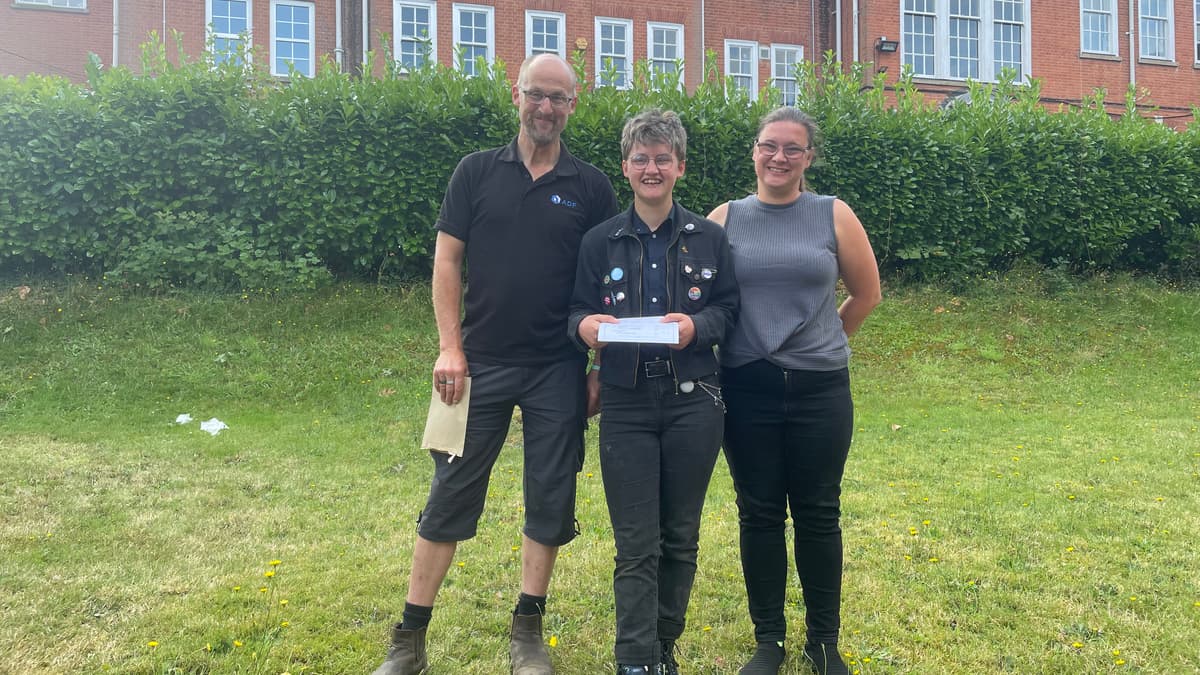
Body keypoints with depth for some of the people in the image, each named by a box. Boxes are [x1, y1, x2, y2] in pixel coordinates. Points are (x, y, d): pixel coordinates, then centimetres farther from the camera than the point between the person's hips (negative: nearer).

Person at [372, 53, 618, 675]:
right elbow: (447, 259, 1)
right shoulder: (477, 172, 4)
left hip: (558, 372, 1)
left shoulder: (591, 187, 4)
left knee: (551, 502, 7)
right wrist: (450, 348, -7)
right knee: (449, 497, 4)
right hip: (480, 365, -1)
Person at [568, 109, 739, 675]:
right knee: (636, 545, 0)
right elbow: (577, 311, 6)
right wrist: (585, 325, -17)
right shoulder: (600, 242, 5)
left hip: (693, 402, 1)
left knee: (680, 538, 11)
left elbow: (729, 308, 5)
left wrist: (698, 325, -15)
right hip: (626, 405, -1)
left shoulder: (710, 237, 4)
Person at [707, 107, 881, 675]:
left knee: (818, 514, 8)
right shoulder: (726, 218, 2)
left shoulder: (834, 216, 2)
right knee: (758, 514, 8)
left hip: (820, 388, 0)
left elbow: (866, 294, 11)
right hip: (748, 389, 0)